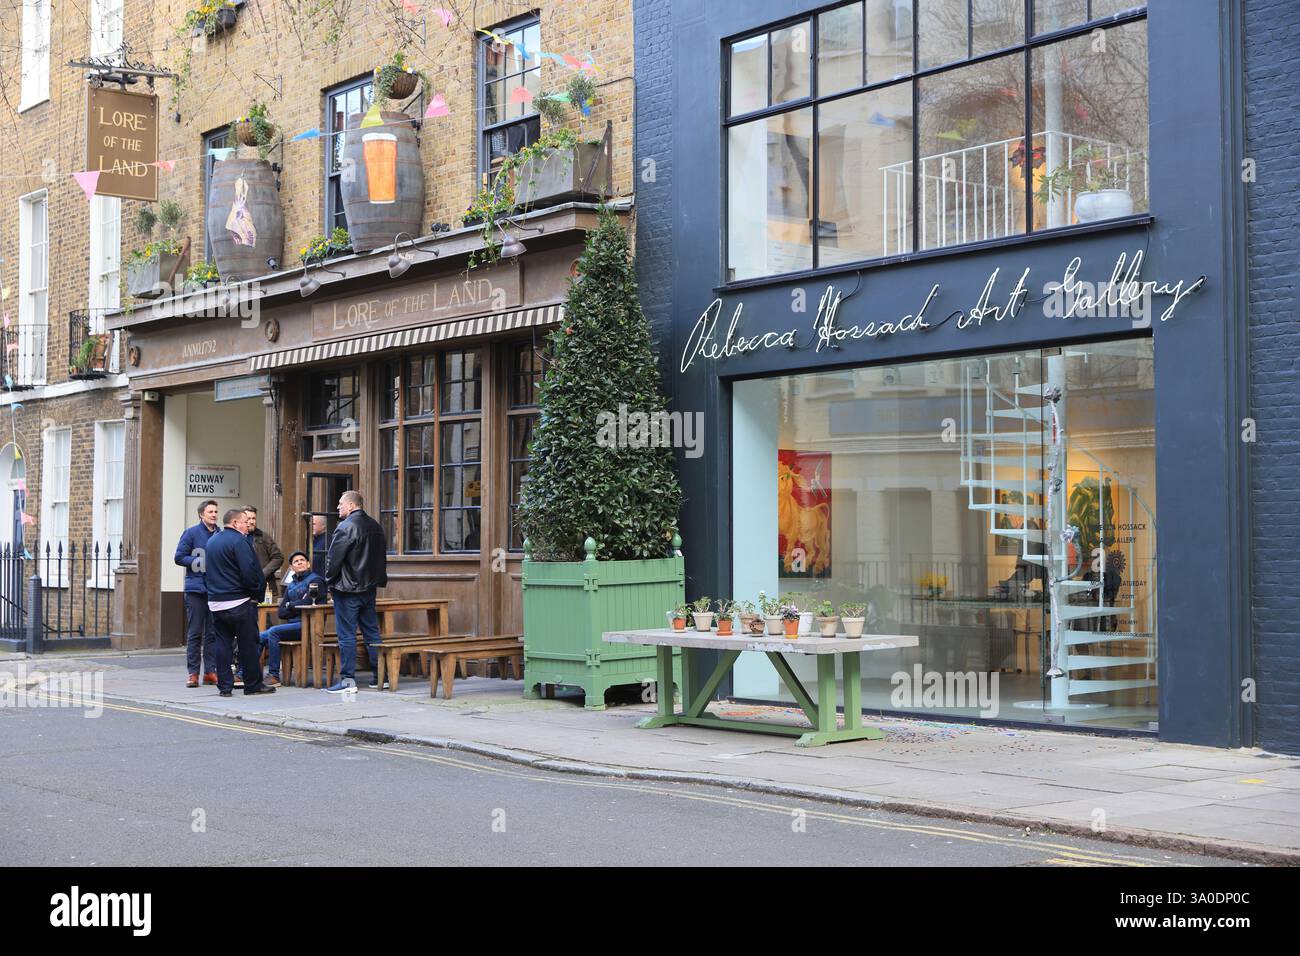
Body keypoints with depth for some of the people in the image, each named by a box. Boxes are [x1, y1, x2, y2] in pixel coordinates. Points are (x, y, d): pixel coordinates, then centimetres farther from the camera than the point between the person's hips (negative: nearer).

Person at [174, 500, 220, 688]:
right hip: (196, 589, -4)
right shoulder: (191, 533, -1)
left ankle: (210, 671, 12)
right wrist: (201, 561, -12)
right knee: (194, 633, -1)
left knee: (213, 633, 6)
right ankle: (193, 672, 3)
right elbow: (179, 557, -3)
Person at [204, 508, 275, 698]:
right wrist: (256, 594, -6)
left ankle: (224, 686, 7)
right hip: (239, 603, -7)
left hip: (215, 602, 7)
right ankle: (253, 684, 8)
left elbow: (206, 571, 19)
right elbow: (249, 572, -19)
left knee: (222, 644, 8)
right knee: (248, 644, 2)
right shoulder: (239, 542, -13)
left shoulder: (211, 541, 13)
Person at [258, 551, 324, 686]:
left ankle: (274, 676, -22)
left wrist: (290, 605, 2)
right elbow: (281, 612, 13)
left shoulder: (315, 580, -1)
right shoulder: (290, 585, 21)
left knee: (273, 632, -25)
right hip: (293, 624, 8)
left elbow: (307, 602, -16)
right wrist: (296, 608, -5)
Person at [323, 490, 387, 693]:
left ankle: (348, 679, -3)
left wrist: (330, 580, -1)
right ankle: (381, 675, 15)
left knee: (346, 635, -3)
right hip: (369, 588, 8)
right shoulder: (375, 526, 11)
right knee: (372, 632, 13)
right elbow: (382, 556, 16)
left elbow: (334, 558, -16)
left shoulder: (346, 527, -15)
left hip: (347, 589, -8)